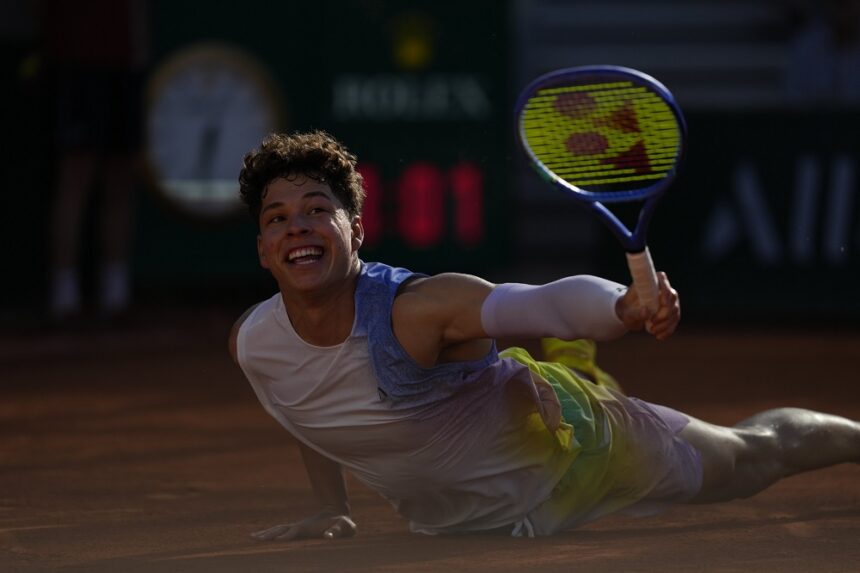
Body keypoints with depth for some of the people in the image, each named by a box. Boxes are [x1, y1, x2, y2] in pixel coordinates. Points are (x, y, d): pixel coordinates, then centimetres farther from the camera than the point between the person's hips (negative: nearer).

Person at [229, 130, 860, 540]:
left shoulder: (418, 310, -38)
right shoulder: (252, 344, -21)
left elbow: (552, 303, -45)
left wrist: (626, 307, -64)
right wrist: (331, 506, 6)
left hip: (559, 435, -5)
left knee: (752, 455, 18)